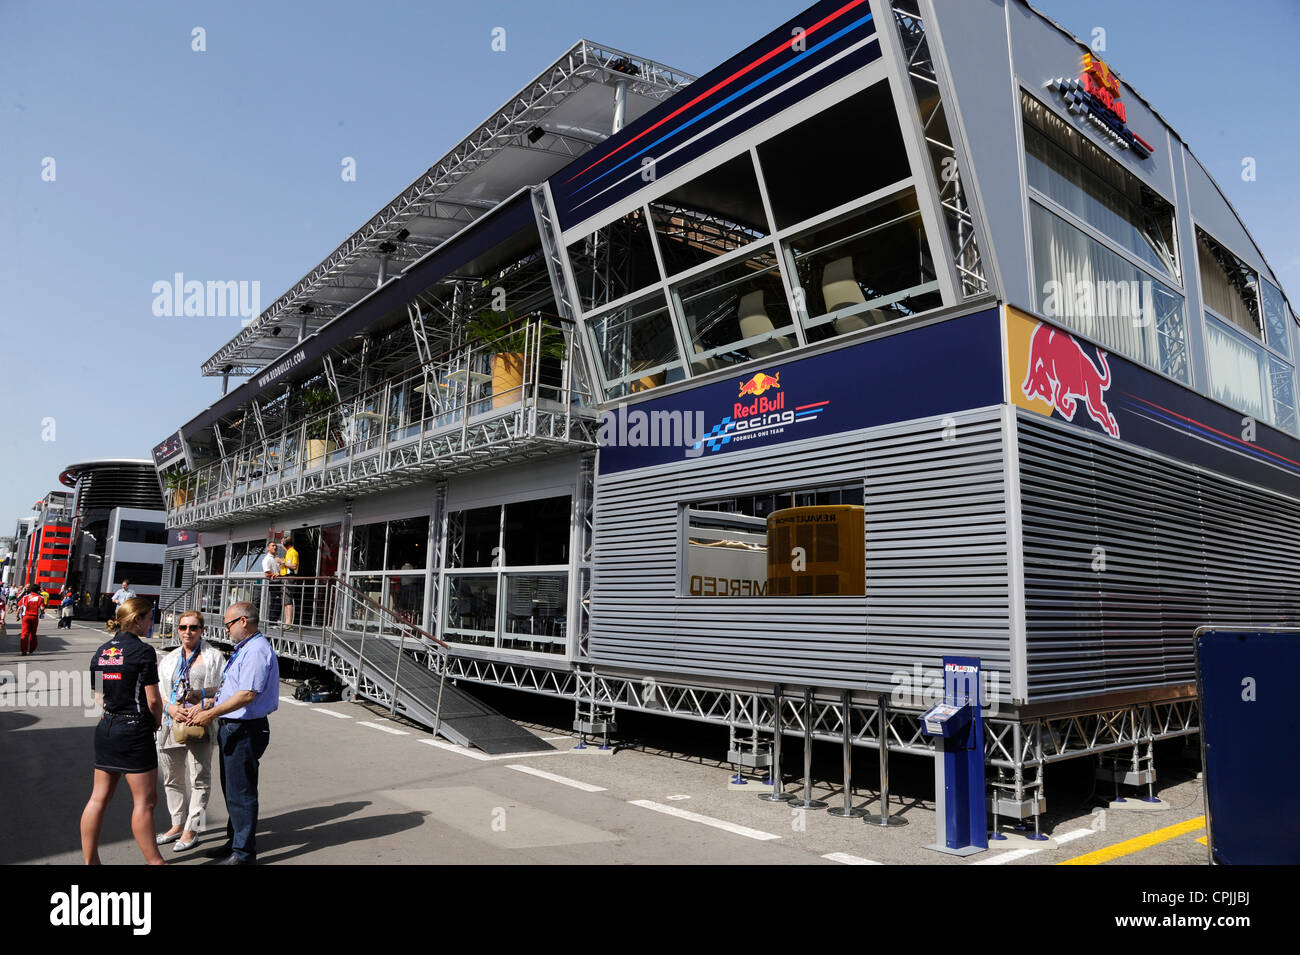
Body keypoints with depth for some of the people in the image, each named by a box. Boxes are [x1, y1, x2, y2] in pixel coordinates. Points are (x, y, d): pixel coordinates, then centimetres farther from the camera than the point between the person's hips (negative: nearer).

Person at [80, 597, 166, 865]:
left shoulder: (101, 651, 7)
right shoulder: (142, 651, -15)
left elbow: (98, 695, 13)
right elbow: (153, 699, -14)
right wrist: (157, 722, 3)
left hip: (105, 728, 8)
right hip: (135, 731, -8)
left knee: (99, 798, 14)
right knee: (145, 800, 1)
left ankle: (90, 860, 21)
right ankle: (154, 861, 9)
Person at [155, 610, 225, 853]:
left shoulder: (214, 657, -1)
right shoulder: (169, 660, 14)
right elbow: (156, 693, 10)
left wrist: (202, 708, -19)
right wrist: (171, 708, -9)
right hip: (171, 725, 5)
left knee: (199, 779, -3)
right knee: (172, 778, 15)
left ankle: (191, 829, 7)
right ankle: (177, 824, 29)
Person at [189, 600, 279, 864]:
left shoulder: (256, 650, -19)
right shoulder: (243, 649, 15)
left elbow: (247, 694, -26)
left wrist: (210, 714, -22)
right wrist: (204, 707, 10)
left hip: (245, 730, -11)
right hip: (231, 727, 11)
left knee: (240, 792, -2)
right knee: (231, 789, 20)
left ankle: (243, 852, 8)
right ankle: (234, 841, 34)